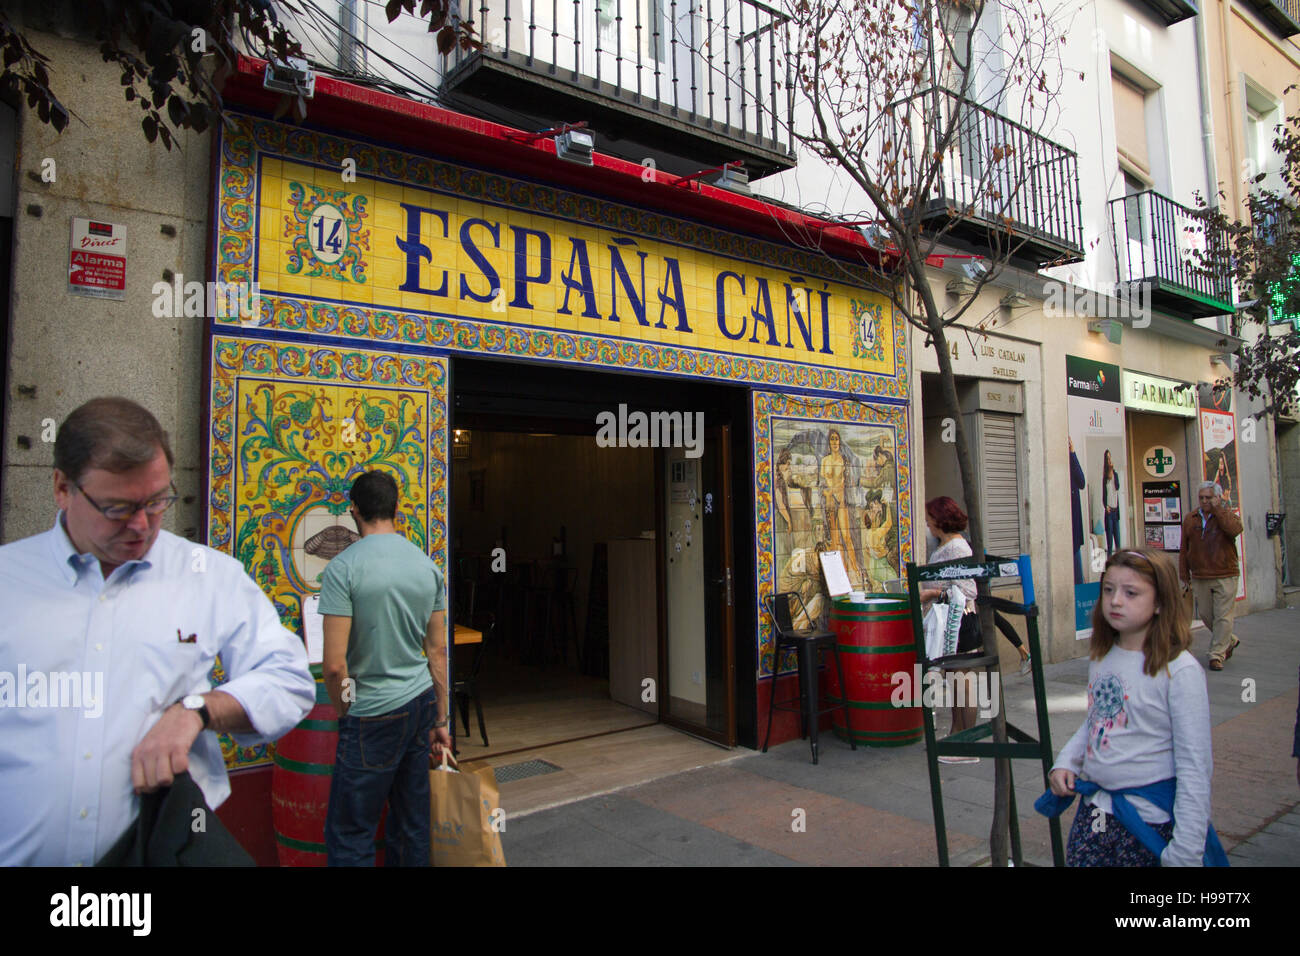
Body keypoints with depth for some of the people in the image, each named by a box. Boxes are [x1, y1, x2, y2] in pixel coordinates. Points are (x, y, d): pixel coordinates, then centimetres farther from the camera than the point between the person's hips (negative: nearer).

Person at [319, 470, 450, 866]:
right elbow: (437, 651, 8)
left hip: (375, 714, -6)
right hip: (422, 702, 6)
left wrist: (346, 712, 2)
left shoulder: (342, 568, -12)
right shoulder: (428, 566, 4)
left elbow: (334, 665, -16)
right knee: (412, 826, 15)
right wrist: (440, 720, 15)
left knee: (349, 835, 6)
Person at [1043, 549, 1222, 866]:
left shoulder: (1180, 671, -16)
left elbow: (1195, 767, -15)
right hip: (1094, 808, 5)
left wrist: (1185, 852, -14)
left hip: (1150, 820, -5)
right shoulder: (1101, 658, 3)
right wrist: (1065, 762, 1)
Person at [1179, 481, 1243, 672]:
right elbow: (1184, 550, 11)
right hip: (1199, 578, 4)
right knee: (1205, 615, 10)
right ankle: (1230, 641, 34)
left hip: (1225, 577, -4)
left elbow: (1235, 529, -25)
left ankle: (1217, 654, 3)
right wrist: (1184, 576, 7)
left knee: (1223, 616, -4)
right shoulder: (1190, 519, 10)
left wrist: (1217, 509, -17)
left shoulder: (1227, 516, 1)